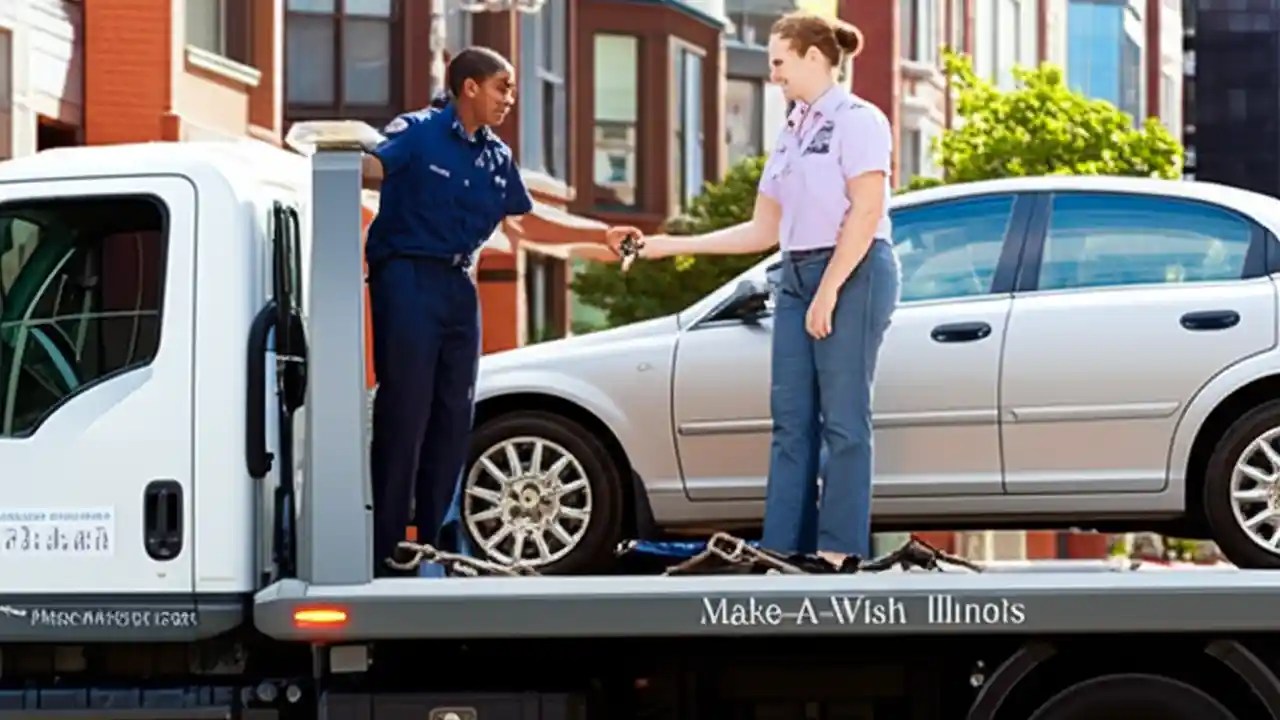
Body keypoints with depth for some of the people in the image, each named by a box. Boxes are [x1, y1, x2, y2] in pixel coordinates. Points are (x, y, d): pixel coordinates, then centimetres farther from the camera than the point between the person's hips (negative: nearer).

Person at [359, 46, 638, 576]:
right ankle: (383, 550, -5)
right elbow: (370, 167, -23)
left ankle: (435, 543, 15)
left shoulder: (496, 157, 15)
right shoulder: (417, 133, -6)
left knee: (453, 416, 7)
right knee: (404, 413, -9)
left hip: (459, 287, 7)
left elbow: (528, 218, 22)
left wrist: (602, 235, 16)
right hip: (407, 277, -7)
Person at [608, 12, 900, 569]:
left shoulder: (857, 121, -4)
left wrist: (828, 292, -18)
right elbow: (763, 230, 19)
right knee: (791, 421, 2)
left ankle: (839, 552, -8)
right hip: (797, 277, 8)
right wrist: (673, 245, 15)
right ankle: (783, 551, 1)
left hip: (853, 274, -8)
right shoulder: (791, 134, 19)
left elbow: (865, 214, -13)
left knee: (843, 419, -8)